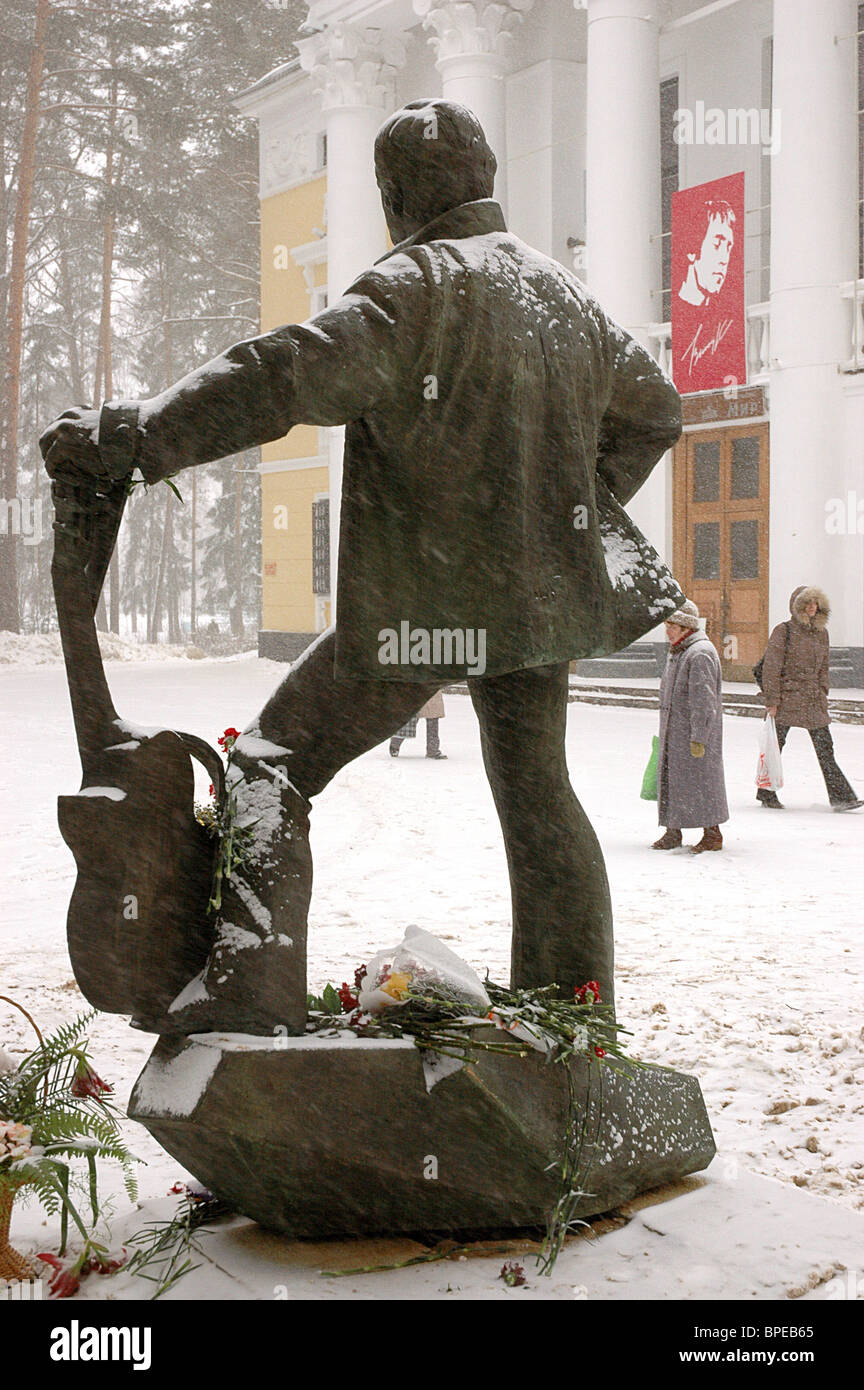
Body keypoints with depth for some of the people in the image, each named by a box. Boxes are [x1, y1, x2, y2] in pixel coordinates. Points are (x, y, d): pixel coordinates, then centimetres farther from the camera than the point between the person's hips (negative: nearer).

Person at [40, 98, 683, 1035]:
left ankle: (246, 989, -13)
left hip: (422, 600, -7)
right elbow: (654, 410, 25)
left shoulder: (415, 284, -11)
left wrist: (132, 437, -27)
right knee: (538, 797, 19)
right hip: (541, 594, 7)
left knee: (272, 763, 0)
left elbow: (290, 375, -25)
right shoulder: (563, 292, 14)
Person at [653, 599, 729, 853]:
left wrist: (699, 737, -23)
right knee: (669, 778, 11)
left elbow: (704, 701, -21)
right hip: (672, 732, 10)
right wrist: (665, 732, 24)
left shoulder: (700, 654, -17)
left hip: (695, 731, -10)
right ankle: (672, 832, 20)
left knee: (699, 779, -3)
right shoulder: (676, 652, 15)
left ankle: (713, 834, 7)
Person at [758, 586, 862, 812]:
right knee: (776, 745, 3)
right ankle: (767, 794, 16)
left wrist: (822, 695, 15)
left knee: (825, 747, -1)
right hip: (787, 697, -5)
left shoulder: (821, 632, 11)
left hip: (813, 700, 5)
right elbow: (771, 667, -8)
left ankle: (840, 796, -3)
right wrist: (771, 700, -12)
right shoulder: (784, 631, -6)